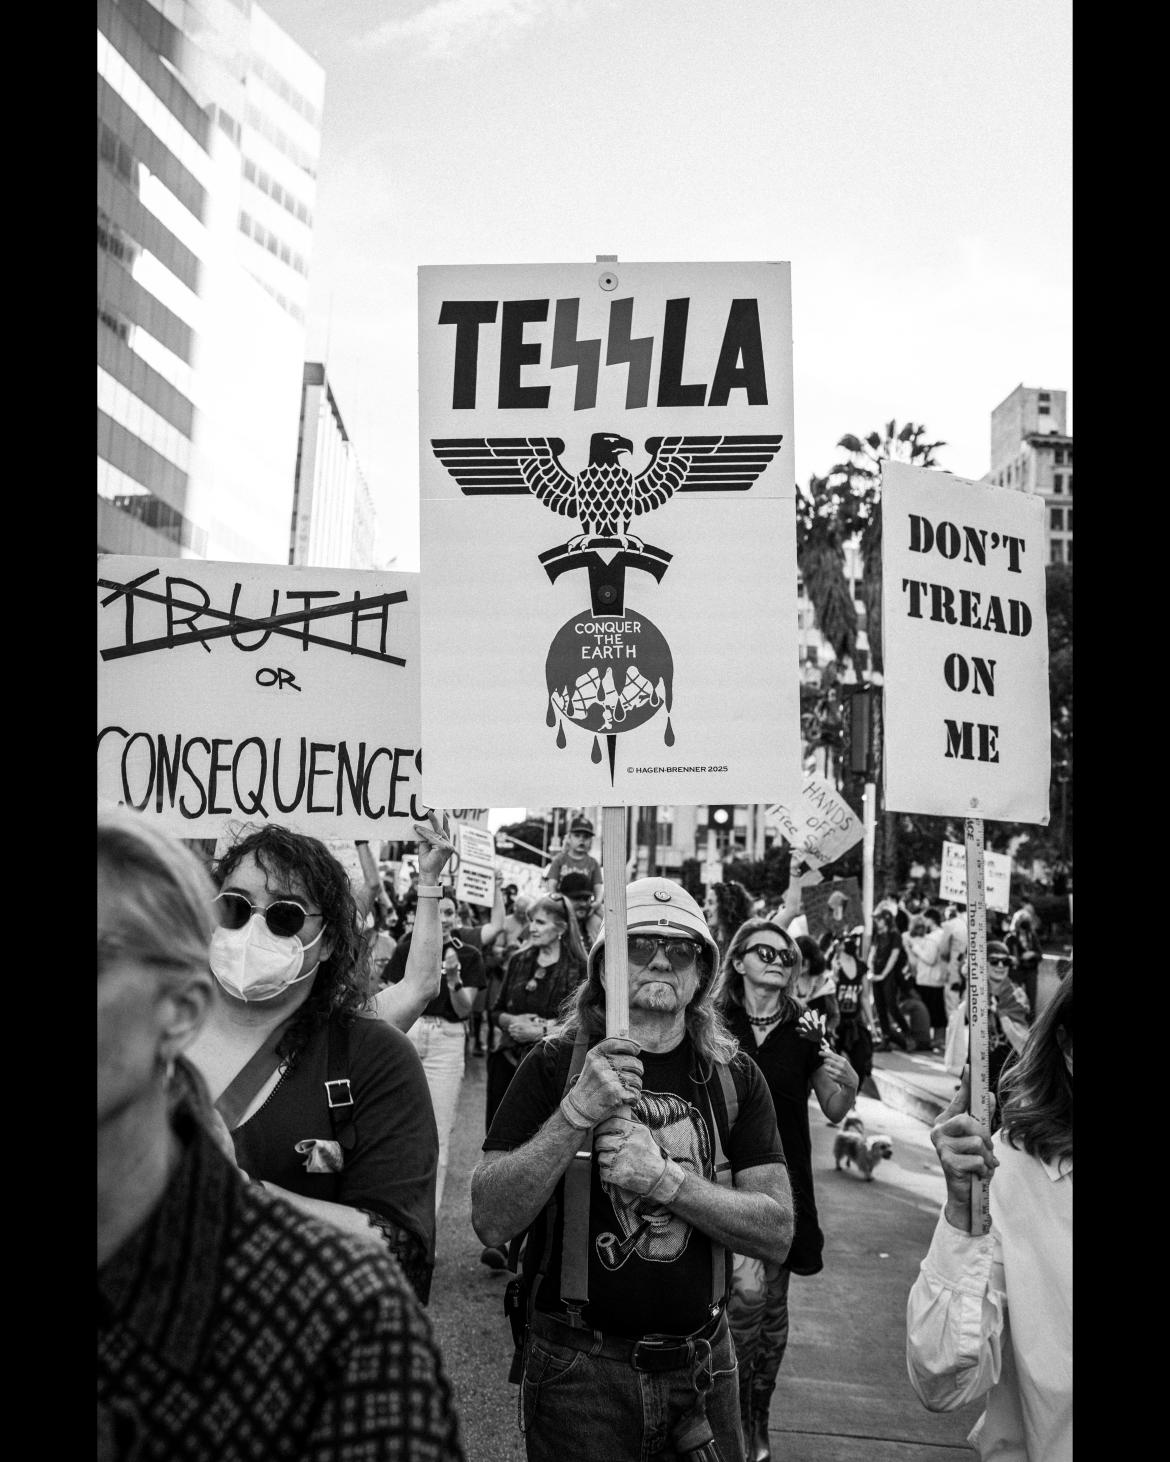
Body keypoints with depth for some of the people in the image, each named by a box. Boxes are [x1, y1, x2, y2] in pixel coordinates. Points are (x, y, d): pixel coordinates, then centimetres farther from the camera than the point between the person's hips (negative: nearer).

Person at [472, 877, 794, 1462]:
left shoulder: (734, 1076, -2)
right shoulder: (558, 1065, -8)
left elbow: (777, 1234, -9)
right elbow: (491, 1221, -16)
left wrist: (665, 1178, -23)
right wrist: (578, 1112, -28)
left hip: (701, 1365, 3)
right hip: (578, 1369, -2)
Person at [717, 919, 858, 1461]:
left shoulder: (805, 1031, -1)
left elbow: (834, 1112, 7)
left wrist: (849, 1083, -12)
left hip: (785, 1179, 3)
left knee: (773, 1301, 12)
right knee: (747, 1289, -16)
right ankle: (736, 1416, 9)